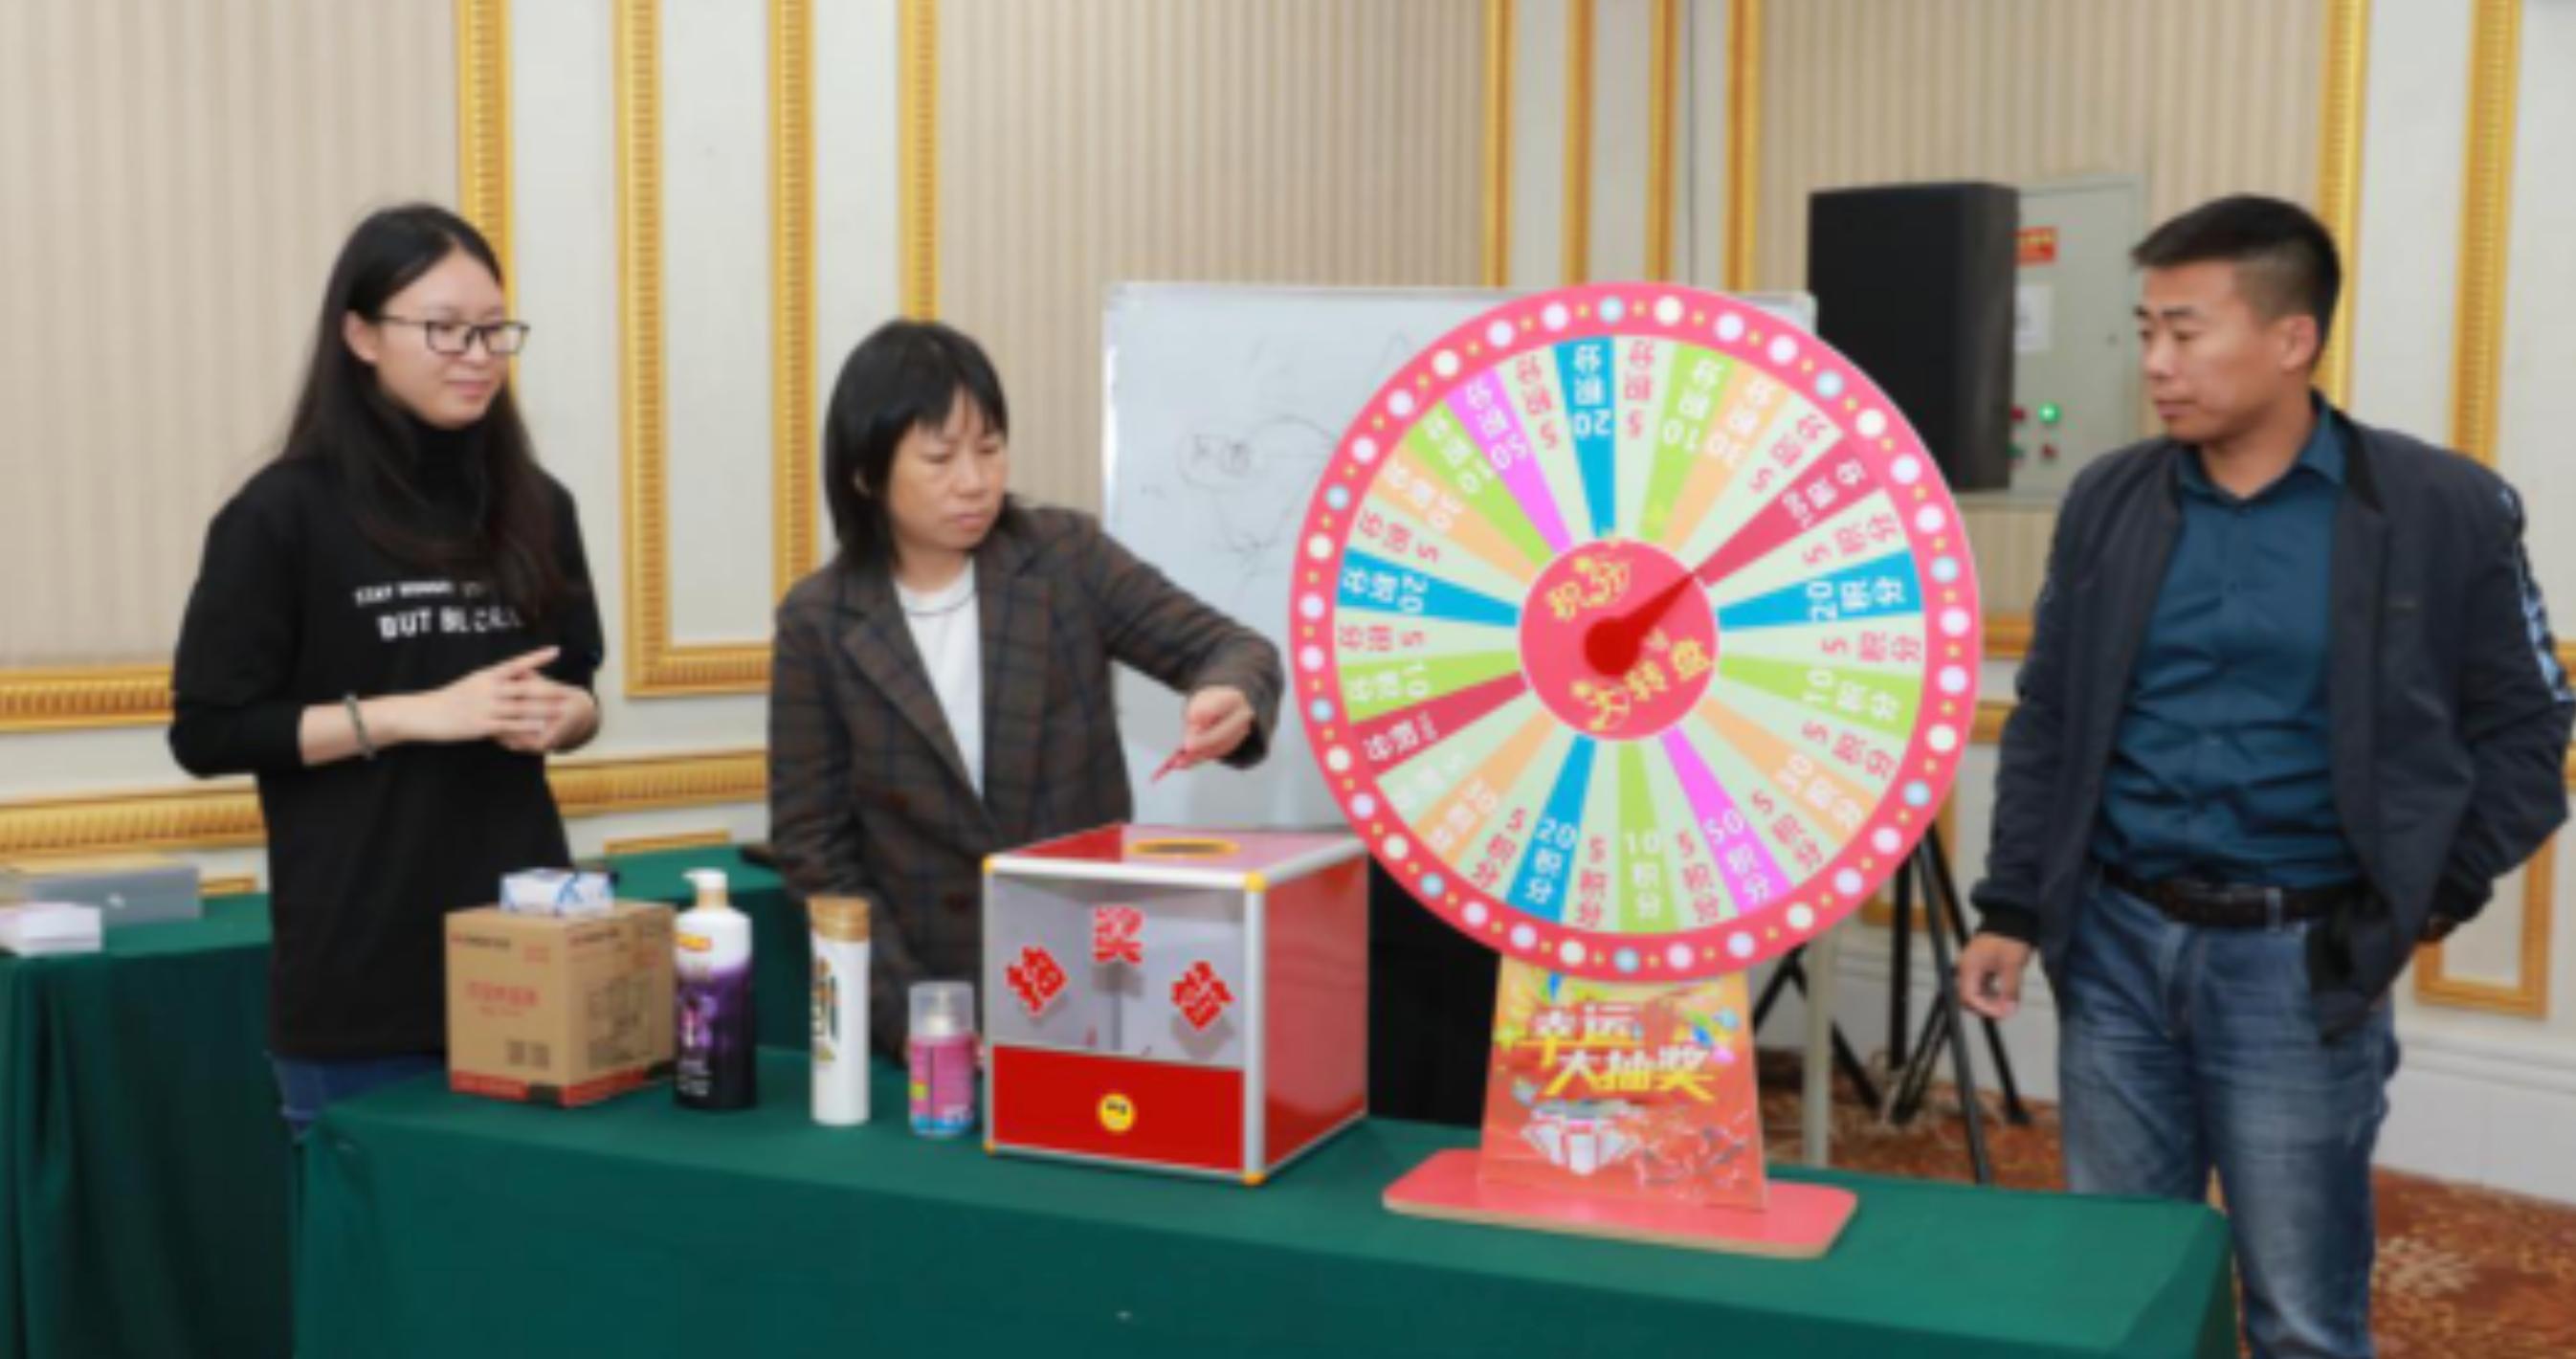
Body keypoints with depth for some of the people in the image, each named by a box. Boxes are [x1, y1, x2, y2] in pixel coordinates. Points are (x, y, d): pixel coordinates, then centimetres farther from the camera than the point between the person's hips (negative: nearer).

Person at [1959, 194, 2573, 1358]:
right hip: (2117, 944, 3)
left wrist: (2421, 901, -6)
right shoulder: (2109, 501, 4)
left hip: (2300, 960, -3)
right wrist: (2012, 909, 4)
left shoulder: (2442, 509, -5)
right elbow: (2046, 722, 9)